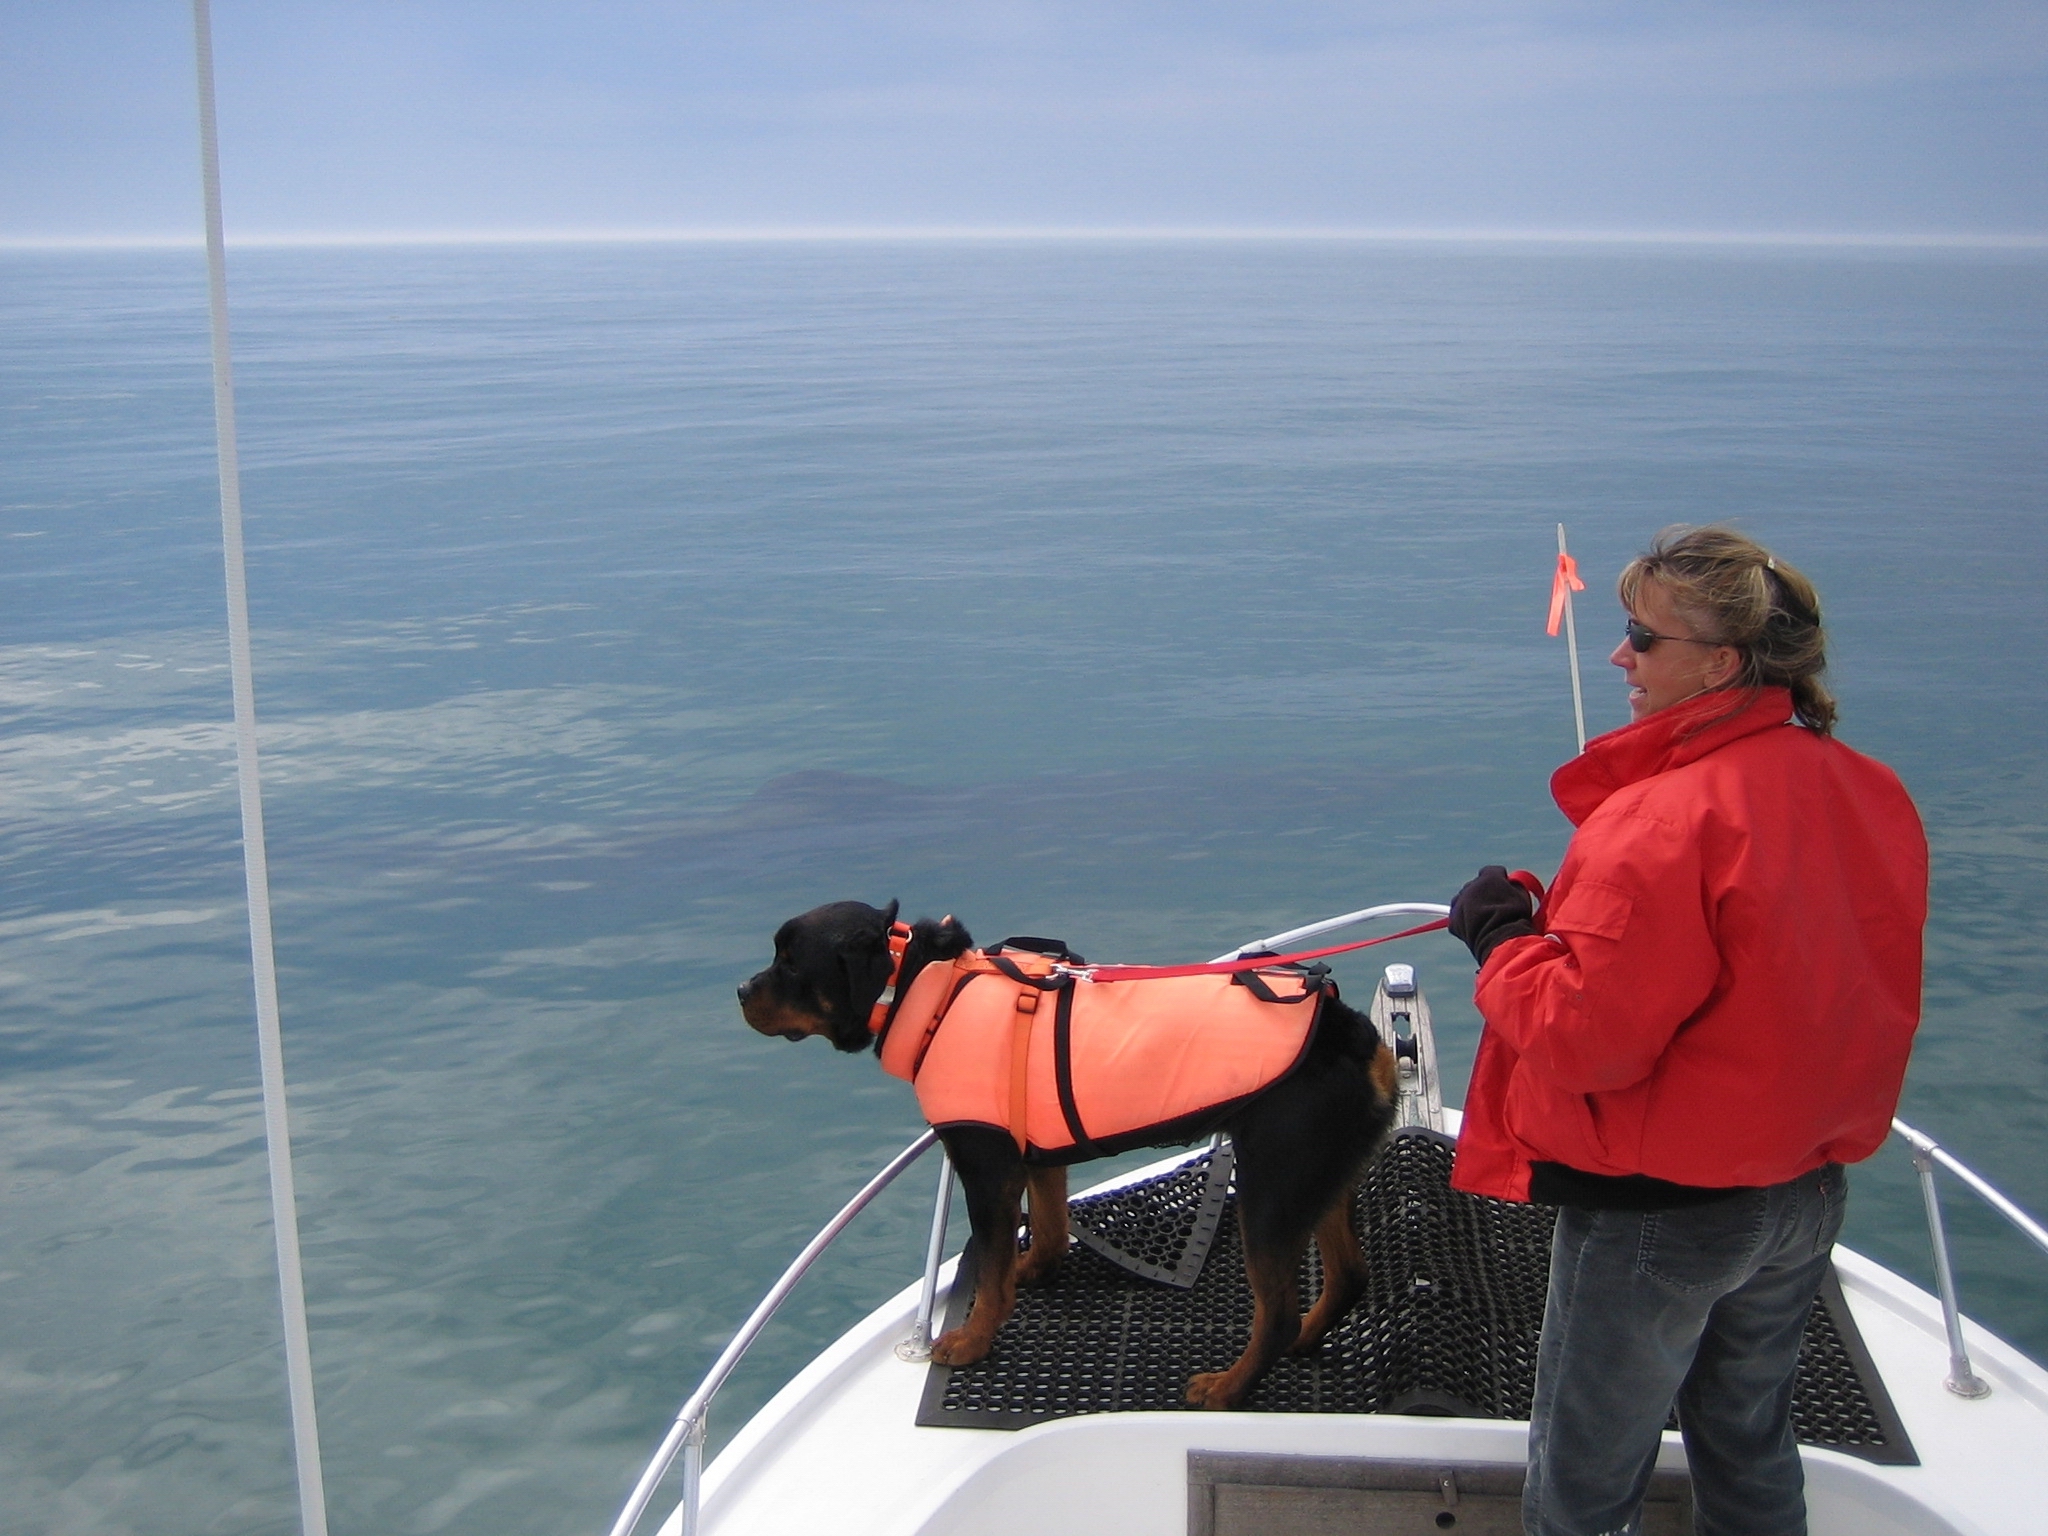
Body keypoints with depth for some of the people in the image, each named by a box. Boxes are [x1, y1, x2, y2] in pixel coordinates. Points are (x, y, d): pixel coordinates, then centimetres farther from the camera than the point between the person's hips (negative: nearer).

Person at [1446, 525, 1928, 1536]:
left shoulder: (1664, 821, -27)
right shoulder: (1870, 793, -3)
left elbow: (1584, 1037, -27)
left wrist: (1501, 938, -11)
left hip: (1662, 1210, -8)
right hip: (1813, 1188, 8)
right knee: (1751, 1443, 27)